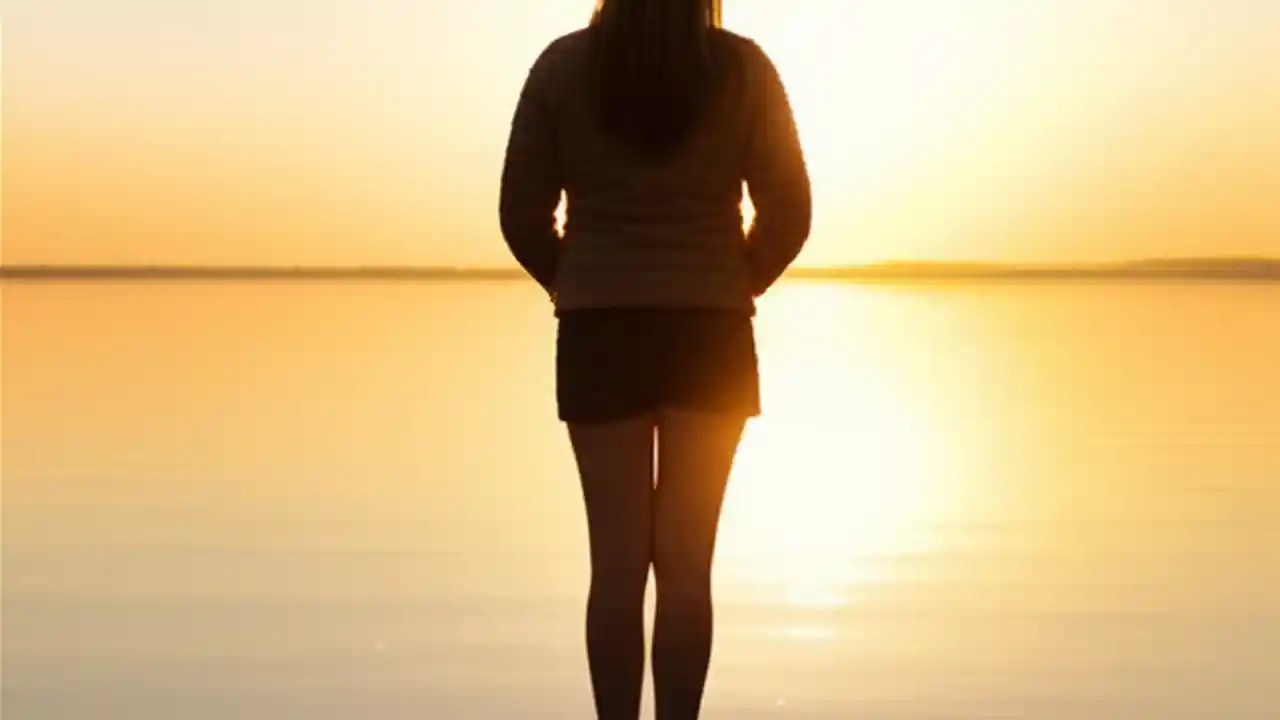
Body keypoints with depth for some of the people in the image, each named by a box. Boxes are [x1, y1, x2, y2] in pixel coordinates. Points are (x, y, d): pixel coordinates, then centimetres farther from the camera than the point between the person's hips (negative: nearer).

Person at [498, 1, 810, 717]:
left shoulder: (564, 65, -2)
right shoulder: (742, 67, -3)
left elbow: (522, 213, -1)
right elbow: (788, 210, -2)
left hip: (599, 336, 0)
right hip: (710, 336, 0)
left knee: (617, 563, 5)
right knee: (686, 565, 5)